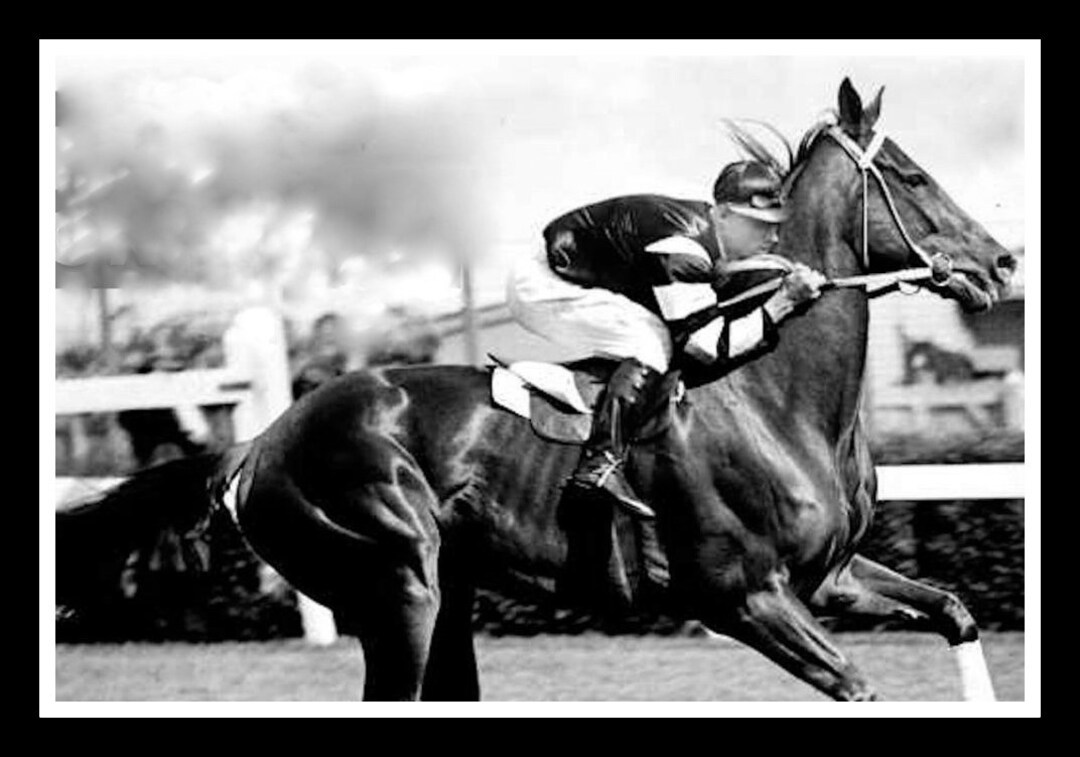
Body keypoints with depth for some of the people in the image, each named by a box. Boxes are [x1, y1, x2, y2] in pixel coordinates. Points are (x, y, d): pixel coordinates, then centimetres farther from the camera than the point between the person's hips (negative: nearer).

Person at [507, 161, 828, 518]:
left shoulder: (705, 224, 2)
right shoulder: (685, 244, -25)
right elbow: (711, 347, -26)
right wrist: (786, 300, -22)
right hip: (544, 285, -10)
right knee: (652, 339, -24)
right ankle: (601, 465, -33)